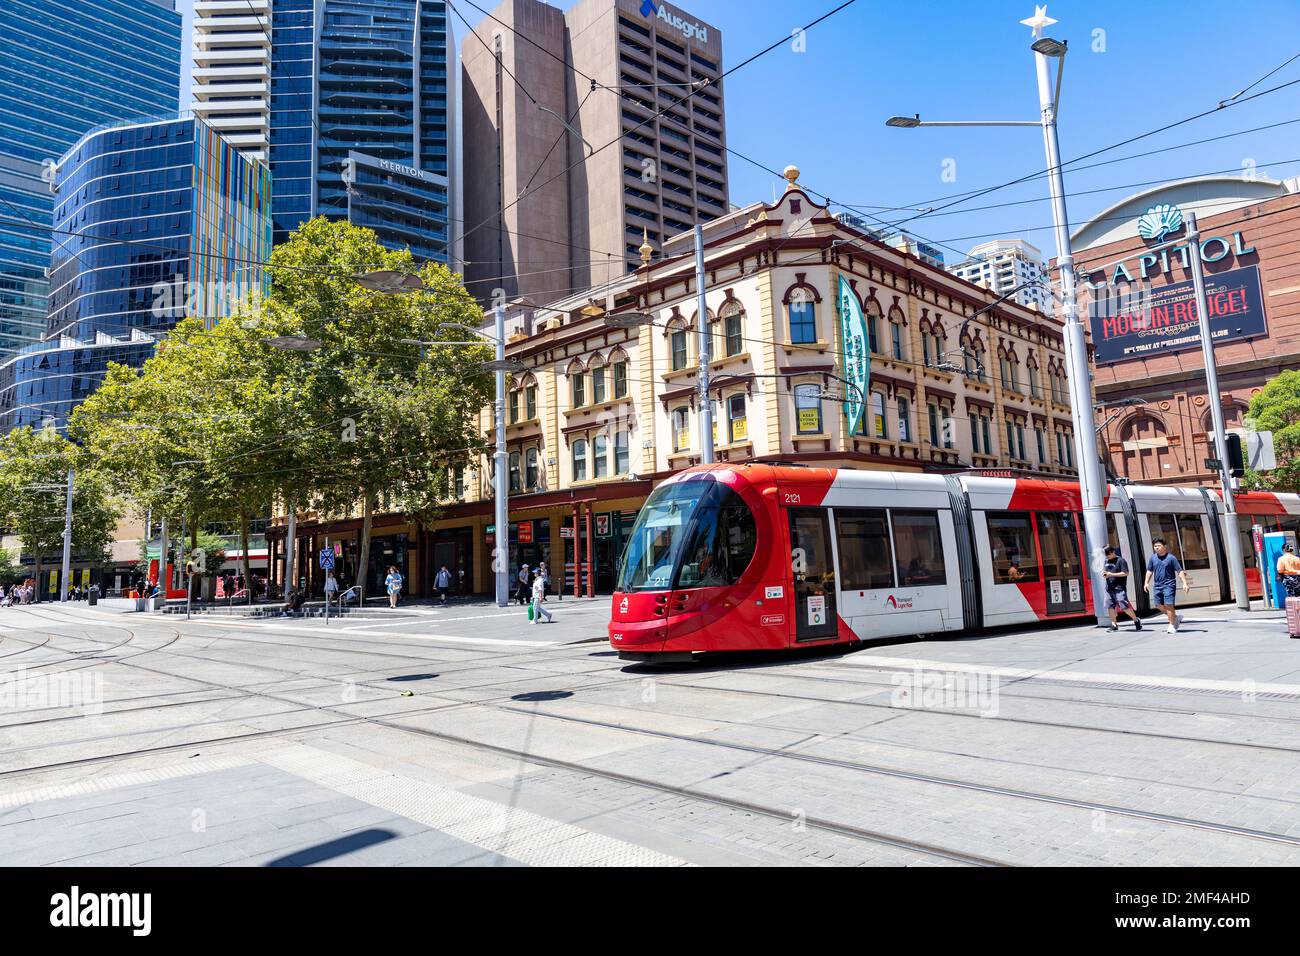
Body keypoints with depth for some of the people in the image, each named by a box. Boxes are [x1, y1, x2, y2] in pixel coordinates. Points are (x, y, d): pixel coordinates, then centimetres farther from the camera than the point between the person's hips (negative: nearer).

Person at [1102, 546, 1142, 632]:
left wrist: (1112, 574, -18)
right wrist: (1104, 573, 4)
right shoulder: (1107, 561, 14)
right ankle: (1114, 625, 13)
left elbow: (1125, 573, -13)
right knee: (1110, 606, 5)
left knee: (1125, 606, -8)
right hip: (1109, 588, 7)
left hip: (1119, 588, -7)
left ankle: (1136, 621, 12)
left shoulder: (1120, 561, -8)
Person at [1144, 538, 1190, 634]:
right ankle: (1176, 617, 27)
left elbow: (1180, 571, -6)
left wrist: (1185, 583, -14)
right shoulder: (1152, 558, 8)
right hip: (1157, 585, 6)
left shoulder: (1171, 558, -6)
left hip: (1169, 585, -5)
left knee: (1168, 605, -10)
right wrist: (1146, 582, 11)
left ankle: (1172, 626, 0)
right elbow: (1149, 571, 18)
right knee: (1159, 605, 6)